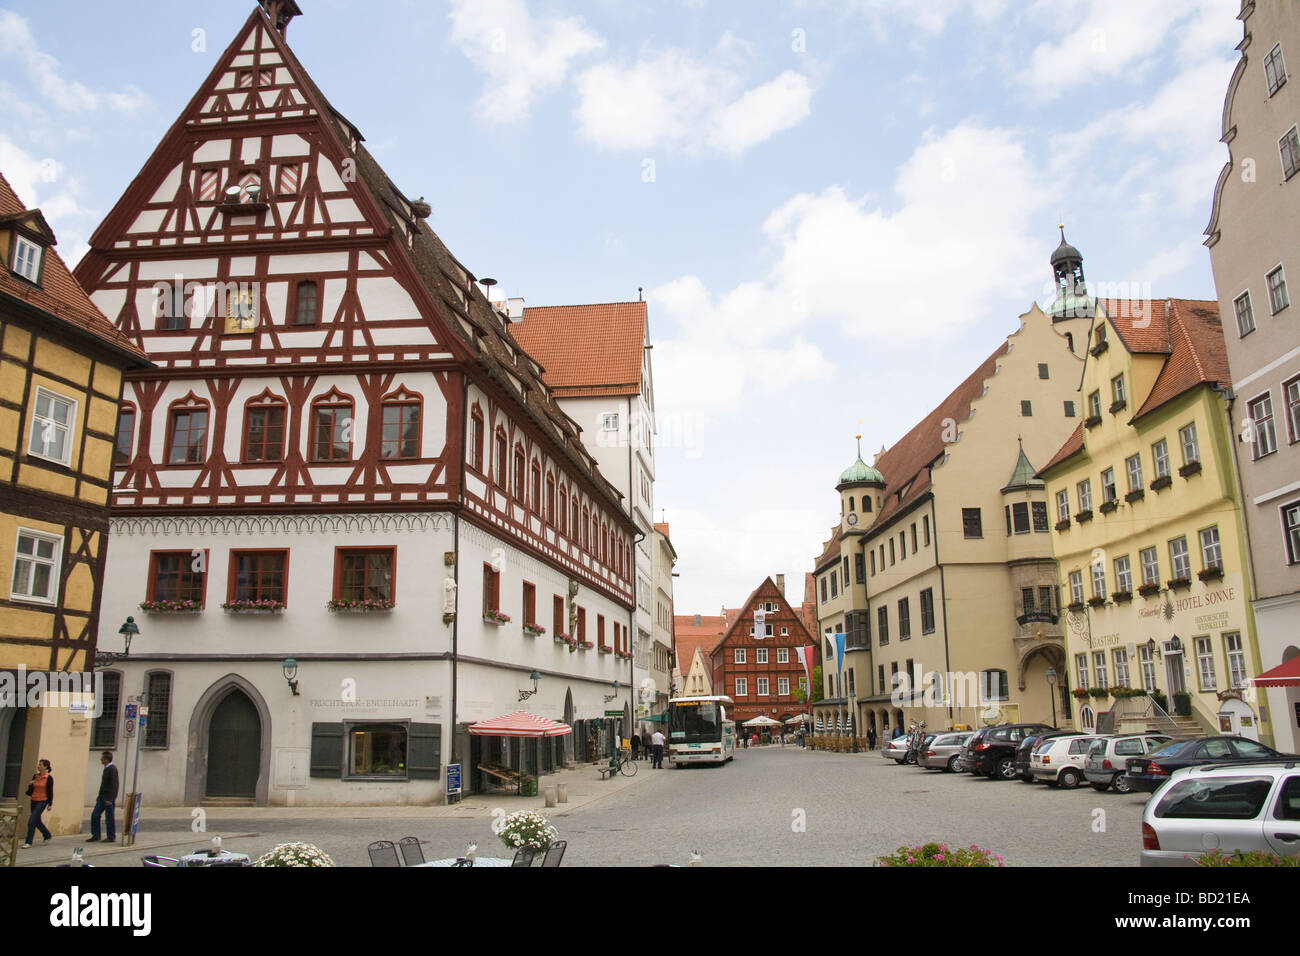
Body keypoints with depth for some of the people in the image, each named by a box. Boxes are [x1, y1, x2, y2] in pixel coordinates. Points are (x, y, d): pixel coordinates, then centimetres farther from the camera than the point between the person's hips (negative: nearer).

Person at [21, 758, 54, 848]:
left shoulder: (49, 778, -11)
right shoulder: (35, 776, 6)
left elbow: (50, 791, -8)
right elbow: (31, 789, 14)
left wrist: (50, 804, -9)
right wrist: (30, 785, -8)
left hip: (42, 801, -7)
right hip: (34, 801, 7)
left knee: (31, 821, -12)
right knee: (37, 821, 15)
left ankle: (28, 843, -5)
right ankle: (47, 835, 36)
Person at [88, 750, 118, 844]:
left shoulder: (112, 769, -16)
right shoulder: (106, 769, 14)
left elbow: (114, 785, -21)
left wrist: (110, 799, -23)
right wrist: (99, 796, 19)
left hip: (109, 798, -9)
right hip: (103, 797, 9)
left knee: (110, 818, -1)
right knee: (95, 815, 8)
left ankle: (112, 837, 8)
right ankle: (95, 836, 15)